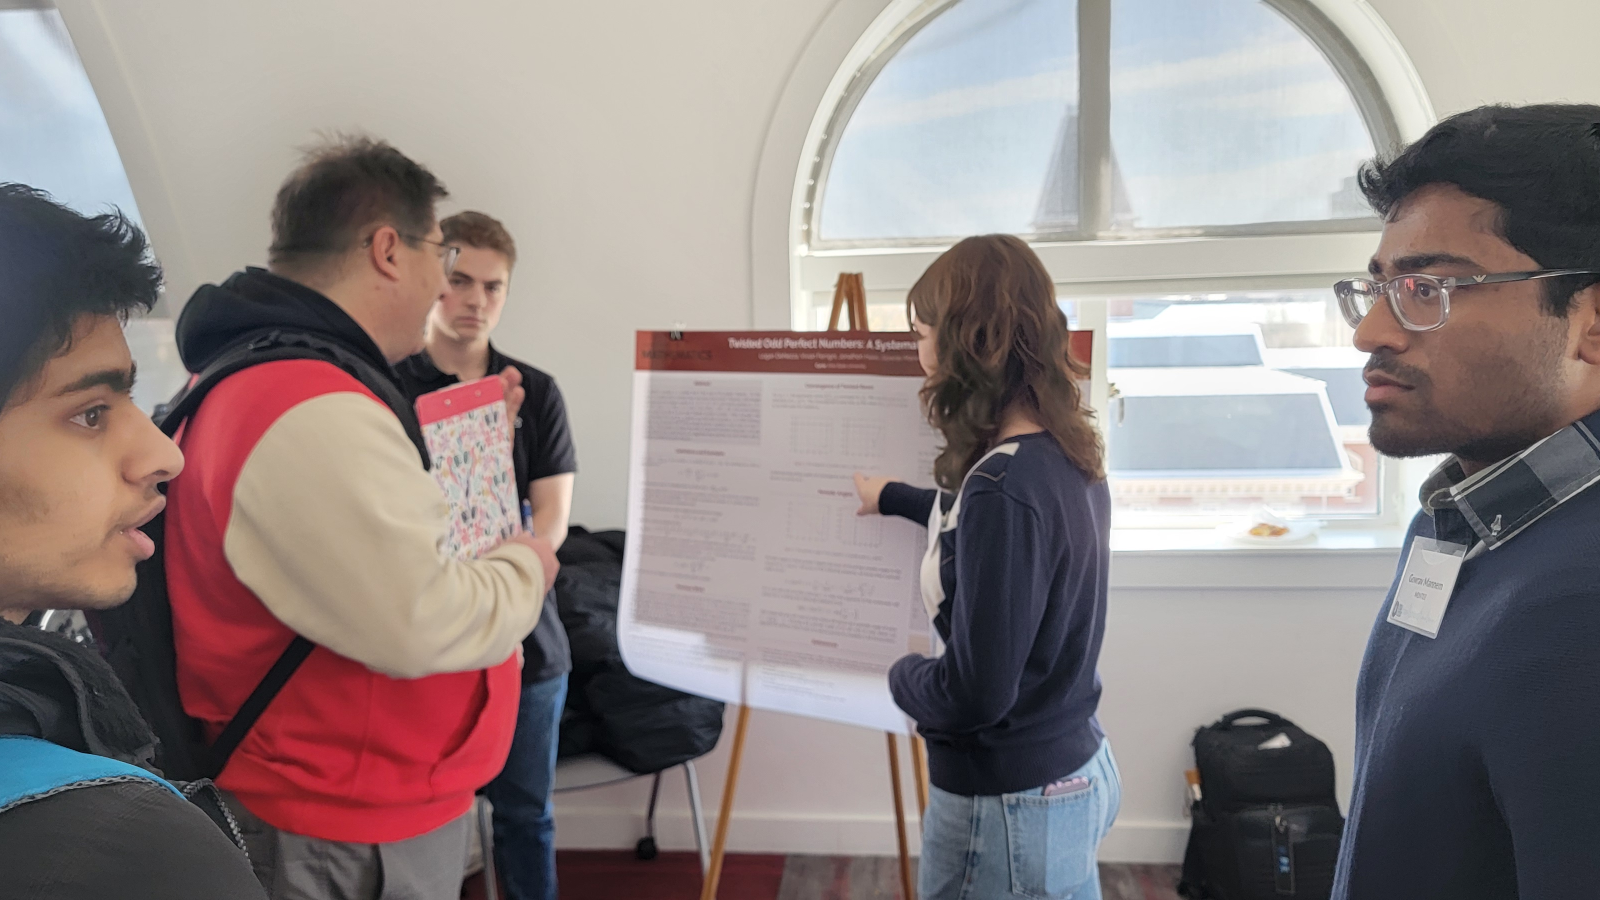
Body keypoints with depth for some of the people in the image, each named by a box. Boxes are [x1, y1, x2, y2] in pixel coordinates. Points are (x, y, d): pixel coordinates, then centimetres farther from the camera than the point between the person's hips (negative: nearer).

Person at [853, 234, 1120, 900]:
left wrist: (902, 675, -5)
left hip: (1010, 803, -8)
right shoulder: (1068, 457, -1)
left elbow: (973, 692, -26)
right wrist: (894, 499, 32)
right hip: (1080, 772, 9)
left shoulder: (1004, 486, -28)